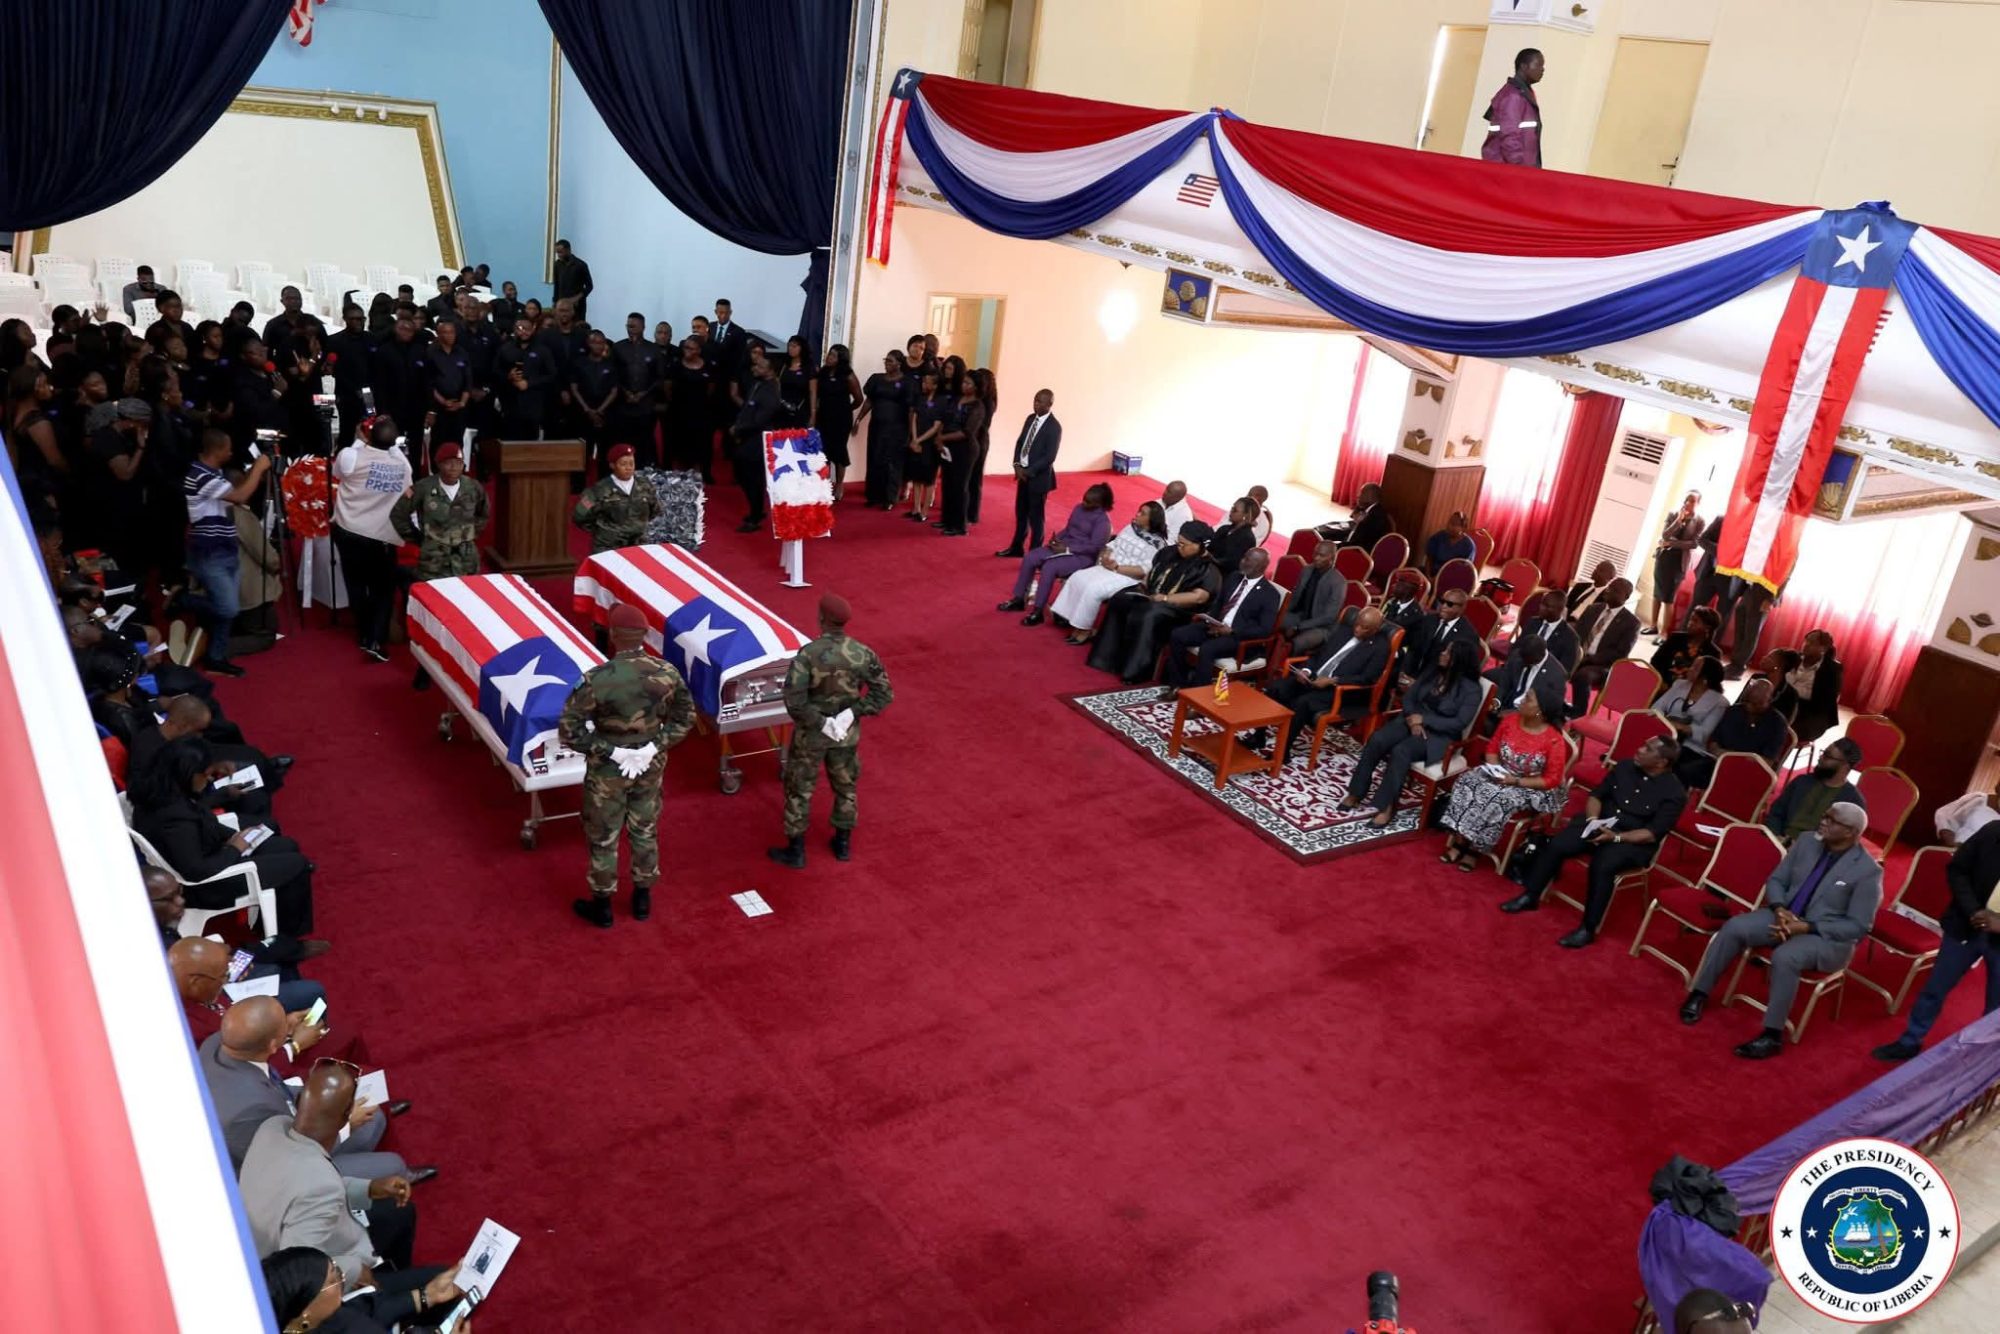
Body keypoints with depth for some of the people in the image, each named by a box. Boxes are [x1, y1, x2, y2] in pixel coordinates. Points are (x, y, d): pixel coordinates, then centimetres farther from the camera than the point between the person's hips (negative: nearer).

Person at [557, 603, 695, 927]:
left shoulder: (598, 680, -25)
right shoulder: (667, 673, -14)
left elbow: (569, 731, -21)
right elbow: (684, 718, -2)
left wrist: (610, 751, -13)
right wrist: (655, 747, -6)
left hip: (607, 771, -3)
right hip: (650, 766, 4)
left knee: (603, 838, 16)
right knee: (645, 832, 22)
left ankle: (602, 906, 33)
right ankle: (643, 899, 39)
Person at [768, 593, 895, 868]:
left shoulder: (808, 654, -24)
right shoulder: (862, 653, -11)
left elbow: (793, 700, -28)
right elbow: (885, 693, -10)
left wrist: (820, 723, -18)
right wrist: (852, 713, -14)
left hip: (810, 734, -3)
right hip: (847, 733, 4)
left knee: (799, 790, 13)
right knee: (845, 787, 22)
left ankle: (796, 852, 23)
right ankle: (843, 844, 35)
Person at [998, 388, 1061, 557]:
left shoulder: (1054, 427, -17)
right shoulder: (1031, 418, 5)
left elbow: (1049, 457, -20)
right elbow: (1020, 442, 11)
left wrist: (1029, 472, -17)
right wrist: (1017, 465, -3)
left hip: (1039, 477, -7)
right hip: (1023, 473, 7)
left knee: (1035, 517, 3)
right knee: (1020, 513, 18)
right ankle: (1016, 547, 32)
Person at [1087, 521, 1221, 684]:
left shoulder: (1209, 568, -13)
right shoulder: (1171, 552, 11)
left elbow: (1199, 597, -23)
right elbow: (1153, 570, 24)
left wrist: (1165, 598, -24)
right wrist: (1143, 584, 3)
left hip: (1177, 606, -8)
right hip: (1151, 595, 8)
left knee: (1147, 617, -35)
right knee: (1118, 601, -13)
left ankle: (1135, 671, -27)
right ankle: (1107, 658, -9)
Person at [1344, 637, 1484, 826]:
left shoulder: (1471, 689, -9)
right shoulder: (1431, 671, 7)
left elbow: (1459, 723, -15)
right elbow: (1408, 697, 9)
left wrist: (1423, 719, -15)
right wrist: (1413, 720, -10)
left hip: (1439, 735, -5)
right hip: (1413, 721, 5)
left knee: (1401, 751, -33)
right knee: (1376, 740, -24)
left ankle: (1387, 806, -26)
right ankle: (1355, 793, -16)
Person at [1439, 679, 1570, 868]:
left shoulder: (1554, 741, -21)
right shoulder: (1510, 720, -5)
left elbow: (1551, 780, -16)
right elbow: (1492, 749, 8)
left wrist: (1515, 781, -21)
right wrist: (1494, 769, -12)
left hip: (1531, 789, -6)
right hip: (1501, 776, 6)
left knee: (1498, 800, -31)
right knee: (1467, 782, -19)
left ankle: (1473, 849, -15)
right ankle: (1460, 840, -19)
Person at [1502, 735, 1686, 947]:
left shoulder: (1674, 793, -10)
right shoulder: (1624, 766, 5)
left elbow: (1653, 834, -14)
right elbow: (1596, 795, 9)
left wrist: (1616, 837, -24)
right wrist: (1592, 820, -10)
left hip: (1633, 840, -5)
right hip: (1599, 823, 5)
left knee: (1602, 867, -34)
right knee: (1555, 846, -18)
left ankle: (1588, 928, -21)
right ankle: (1530, 896, -1)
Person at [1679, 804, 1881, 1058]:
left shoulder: (1868, 871, -14)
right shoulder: (1806, 841, 2)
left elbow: (1858, 926, -13)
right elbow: (1776, 880, 8)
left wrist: (1807, 927, -21)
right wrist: (1779, 908, -13)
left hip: (1828, 936, -6)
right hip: (1786, 916, 6)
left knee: (1784, 957, -35)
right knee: (1733, 927, -20)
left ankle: (1773, 1035, -23)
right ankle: (1699, 994, -10)